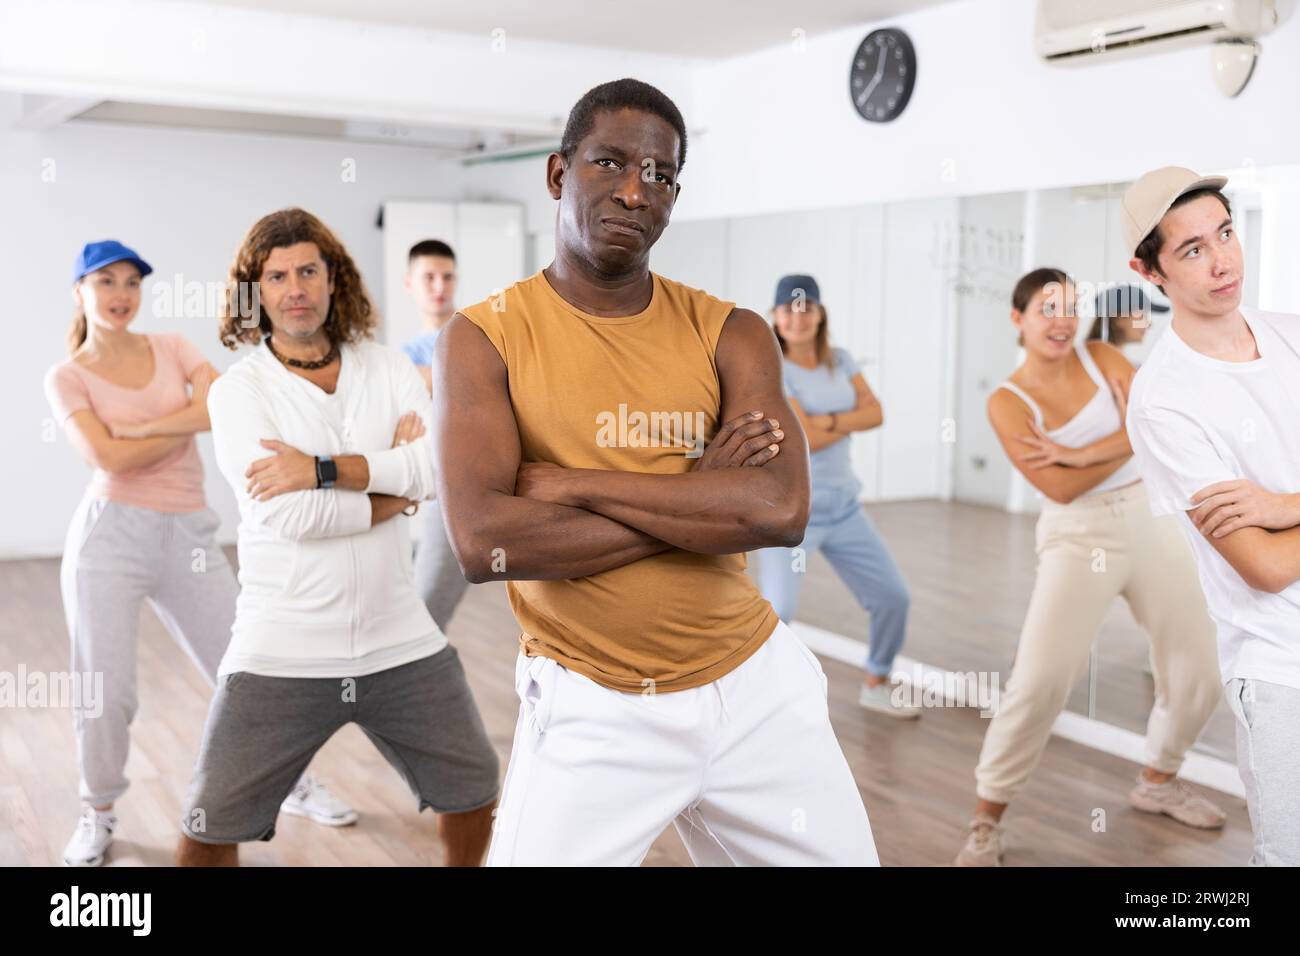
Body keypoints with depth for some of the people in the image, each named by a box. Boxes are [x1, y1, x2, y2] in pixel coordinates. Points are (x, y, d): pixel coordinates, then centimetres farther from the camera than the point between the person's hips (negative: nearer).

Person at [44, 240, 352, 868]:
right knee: (105, 689, 1)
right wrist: (189, 423, -6)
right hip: (110, 534, -2)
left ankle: (294, 781, 25)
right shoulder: (67, 377, 1)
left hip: (189, 535, 3)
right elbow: (108, 456, -14)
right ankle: (98, 814, 25)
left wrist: (142, 426, -14)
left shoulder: (172, 347, 9)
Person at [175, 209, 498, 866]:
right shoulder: (238, 390, -5)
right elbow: (288, 515, -19)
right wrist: (395, 483, -9)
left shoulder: (389, 370, 4)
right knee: (209, 831, 3)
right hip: (281, 655, -3)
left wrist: (324, 468, -21)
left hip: (399, 644, 3)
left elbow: (447, 463, -14)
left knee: (474, 790, 14)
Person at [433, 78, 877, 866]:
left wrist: (567, 483, -18)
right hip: (592, 710, -2)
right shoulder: (483, 338, -6)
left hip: (756, 686, 3)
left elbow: (783, 509, -18)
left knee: (839, 852, 14)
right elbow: (482, 542, -20)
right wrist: (704, 501, -16)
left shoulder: (730, 333, -2)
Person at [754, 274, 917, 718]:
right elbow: (804, 438, -21)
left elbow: (876, 413, -3)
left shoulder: (839, 360, 7)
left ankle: (875, 685, 33)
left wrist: (829, 420, -17)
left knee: (894, 597, 12)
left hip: (844, 506, 7)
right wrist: (852, 421, -7)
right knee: (777, 611, -20)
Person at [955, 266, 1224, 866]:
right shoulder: (1007, 402, -8)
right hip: (1079, 538, -5)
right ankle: (986, 823, -2)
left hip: (1150, 521, 5)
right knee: (1040, 680, -18)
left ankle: (1157, 784, 38)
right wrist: (1133, 438, -10)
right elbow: (1060, 488, -17)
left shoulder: (1102, 357, 3)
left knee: (1198, 675, 12)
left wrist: (1079, 453, -19)